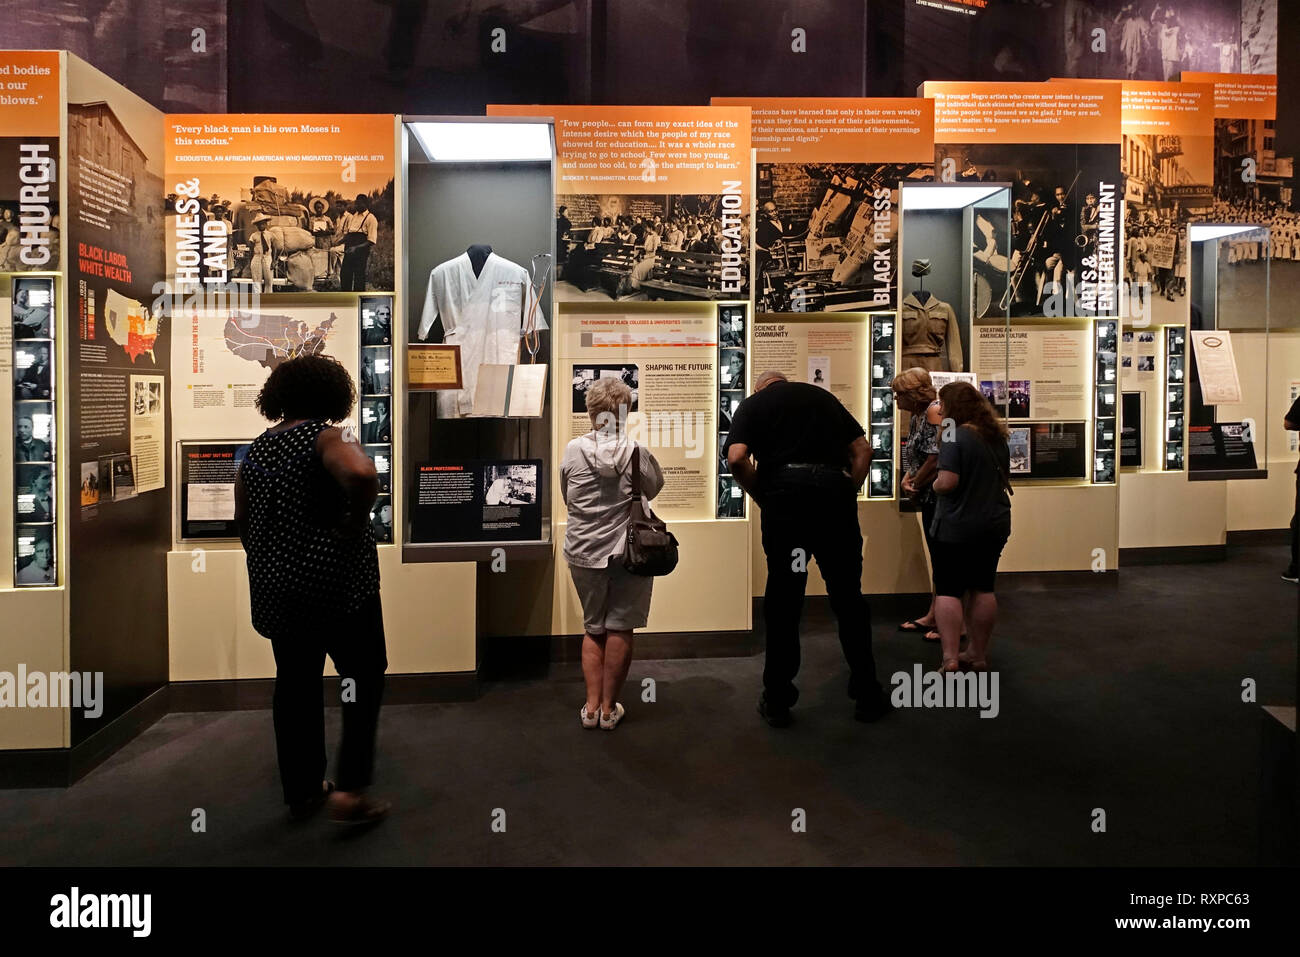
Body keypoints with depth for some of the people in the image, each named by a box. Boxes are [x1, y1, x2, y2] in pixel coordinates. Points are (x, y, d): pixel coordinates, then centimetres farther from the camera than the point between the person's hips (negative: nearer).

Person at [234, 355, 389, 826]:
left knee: (295, 684, 17)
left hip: (275, 586, 7)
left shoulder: (257, 447, 9)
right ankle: (350, 789, 3)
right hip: (336, 580, -7)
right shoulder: (327, 437, -13)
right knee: (364, 678, 8)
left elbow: (242, 520, 16)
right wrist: (354, 526, -20)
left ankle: (302, 790, 27)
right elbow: (362, 475, -35)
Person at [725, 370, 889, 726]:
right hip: (834, 489, 2)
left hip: (785, 491, -2)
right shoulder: (822, 396, 23)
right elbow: (862, 450, 15)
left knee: (782, 599, 7)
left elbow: (737, 459, -4)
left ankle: (777, 701, 15)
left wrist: (763, 498, 7)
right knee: (848, 596, 12)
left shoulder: (752, 404, 14)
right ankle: (867, 695, 21)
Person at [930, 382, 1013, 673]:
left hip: (956, 527, -7)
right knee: (983, 589, 14)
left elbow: (947, 482, -23)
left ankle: (950, 658, -6)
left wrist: (935, 485, -3)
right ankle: (978, 654, 23)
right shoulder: (998, 437, 9)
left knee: (948, 591, 0)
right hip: (995, 525, 7)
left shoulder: (954, 437, -16)